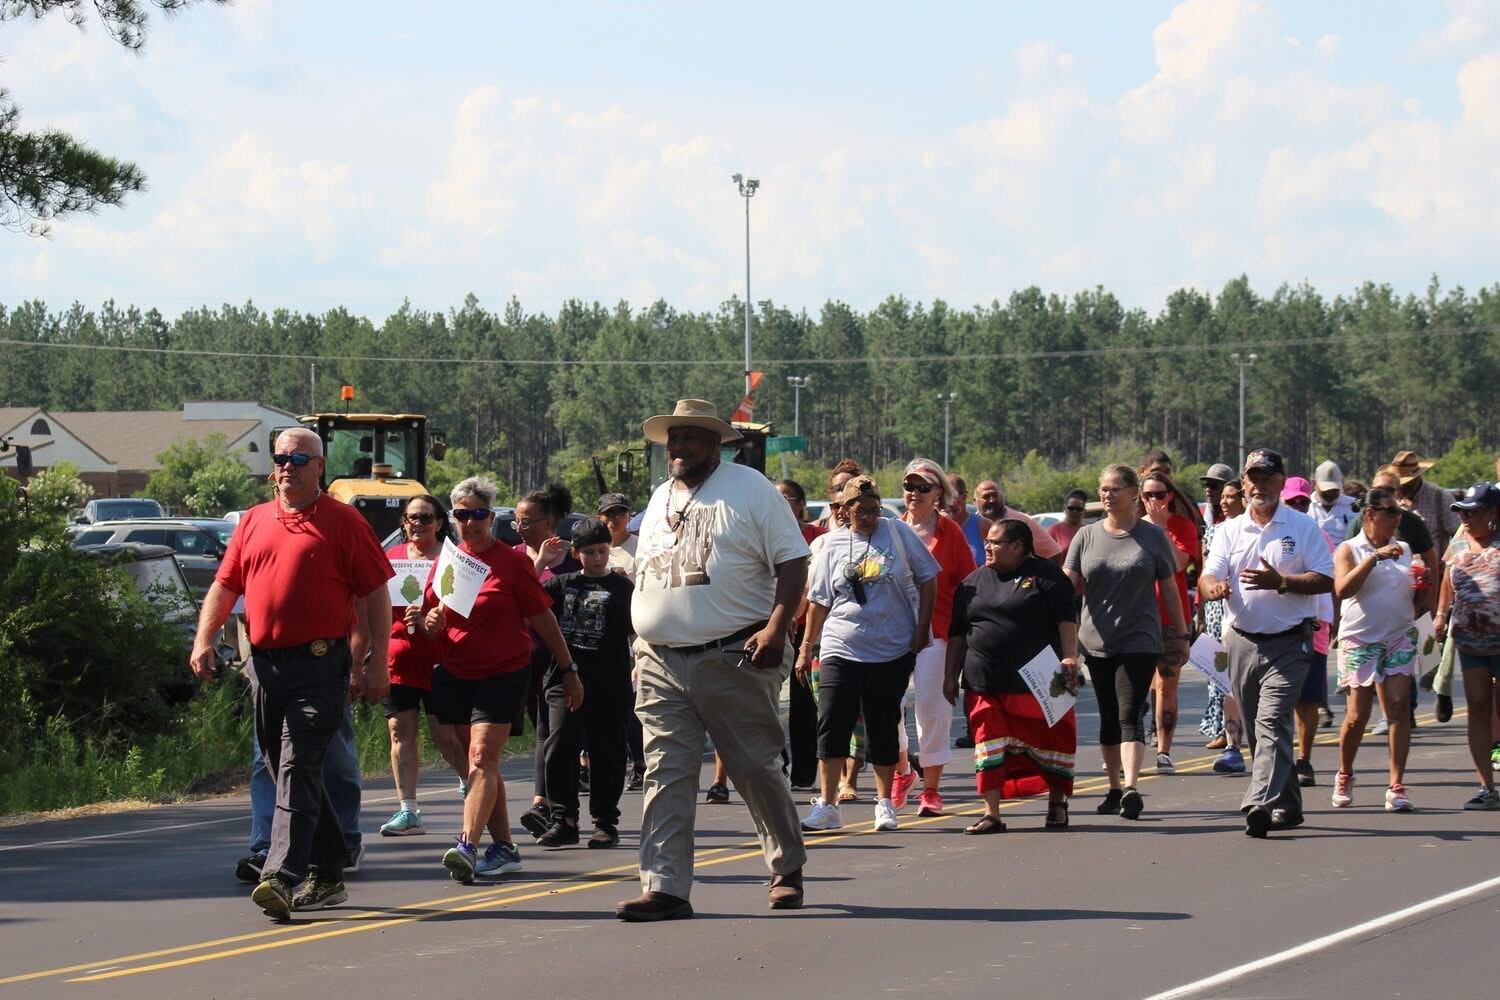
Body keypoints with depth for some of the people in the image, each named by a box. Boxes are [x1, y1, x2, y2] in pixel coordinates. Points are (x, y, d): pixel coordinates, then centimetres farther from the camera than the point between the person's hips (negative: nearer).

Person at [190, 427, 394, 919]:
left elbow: (375, 592, -2)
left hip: (320, 665, -6)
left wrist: (378, 660, -8)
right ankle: (327, 875, 21)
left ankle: (283, 877, -23)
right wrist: (204, 640, 2)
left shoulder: (342, 522, 0)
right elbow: (224, 585, 17)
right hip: (265, 665, 6)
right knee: (287, 772, 11)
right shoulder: (253, 522, 15)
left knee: (298, 769, -15)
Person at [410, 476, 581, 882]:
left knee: (482, 758, -16)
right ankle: (503, 847, 14)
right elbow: (429, 621, 17)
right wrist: (428, 624, -8)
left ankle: (467, 845, -28)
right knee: (480, 763, 8)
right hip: (454, 676, 5)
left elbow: (542, 619, 1)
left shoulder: (512, 562, -3)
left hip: (504, 673, -5)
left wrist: (568, 670, 3)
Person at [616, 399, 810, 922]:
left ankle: (788, 869, 23)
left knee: (755, 769, 4)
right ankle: (664, 887, -4)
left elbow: (792, 561, -7)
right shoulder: (661, 499, 17)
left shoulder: (750, 490, -2)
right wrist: (643, 641, 15)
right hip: (661, 663, 5)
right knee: (666, 775, -2)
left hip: (733, 659, -5)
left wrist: (777, 627, -18)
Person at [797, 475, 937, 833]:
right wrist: (807, 646, 9)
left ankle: (884, 803, 20)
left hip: (892, 651, 0)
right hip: (841, 649, 0)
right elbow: (819, 600, 10)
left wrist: (921, 629, -1)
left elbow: (927, 579, 6)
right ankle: (827, 804, -5)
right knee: (832, 724, -8)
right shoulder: (833, 544, 5)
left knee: (884, 727, 8)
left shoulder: (898, 534, 1)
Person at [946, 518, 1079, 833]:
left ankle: (1057, 805, 23)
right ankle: (991, 813, 2)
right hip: (985, 686, 4)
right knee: (990, 745, -1)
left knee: (1049, 741, 5)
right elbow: (957, 633, 17)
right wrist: (951, 675, 13)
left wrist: (1070, 657, -18)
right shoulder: (975, 582, 14)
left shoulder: (1045, 575, 0)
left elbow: (1067, 619, -6)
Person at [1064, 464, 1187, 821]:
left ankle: (1131, 788, -25)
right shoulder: (1086, 536, 6)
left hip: (1140, 641, -3)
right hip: (1097, 642, 3)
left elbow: (1170, 589, 6)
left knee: (1129, 717, -15)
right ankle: (1115, 788, 20)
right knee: (1109, 719, 11)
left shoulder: (1153, 537, 1)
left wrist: (1181, 635, 8)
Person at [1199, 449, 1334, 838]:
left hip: (1287, 644, -5)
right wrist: (1214, 587, -25)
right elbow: (1207, 577, 1)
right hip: (1242, 641, 5)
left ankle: (1260, 805, -29)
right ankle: (1287, 807, 23)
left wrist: (1280, 582, -22)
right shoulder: (1229, 530, 11)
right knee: (1257, 730, 10)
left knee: (1272, 723, -18)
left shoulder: (1304, 527, 0)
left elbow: (1325, 580, -7)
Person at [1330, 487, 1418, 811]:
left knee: (1398, 708, -10)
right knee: (1358, 715, -4)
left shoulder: (1403, 550, 14)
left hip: (1400, 637, 4)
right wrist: (1374, 557, -24)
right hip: (1360, 639, -3)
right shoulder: (1349, 549, -1)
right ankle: (1344, 776, 21)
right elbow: (1342, 589, -19)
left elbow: (1415, 595, 25)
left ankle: (1396, 786, -11)